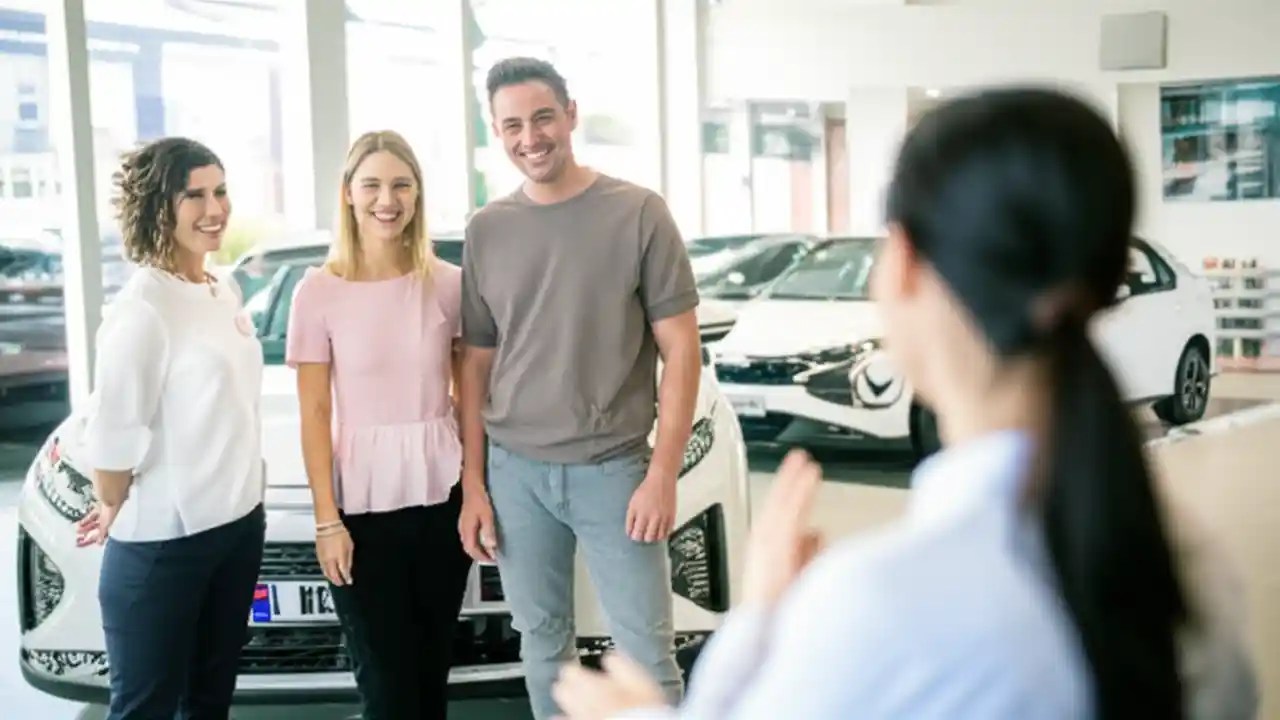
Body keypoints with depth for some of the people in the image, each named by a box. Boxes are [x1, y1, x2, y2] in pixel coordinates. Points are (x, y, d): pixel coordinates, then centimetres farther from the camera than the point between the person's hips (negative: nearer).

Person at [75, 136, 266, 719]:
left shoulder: (226, 295, 7)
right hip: (161, 544, -8)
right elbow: (112, 435, -20)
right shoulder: (141, 309, -19)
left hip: (239, 523, 8)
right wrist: (114, 512, -5)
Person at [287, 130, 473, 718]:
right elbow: (315, 415, -4)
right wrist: (326, 519, -7)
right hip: (361, 506, -2)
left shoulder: (449, 284, 0)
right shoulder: (319, 292, -5)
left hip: (442, 498, 2)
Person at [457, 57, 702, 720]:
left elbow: (681, 352, -5)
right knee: (542, 645, 14)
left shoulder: (638, 214, -5)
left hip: (614, 467, -3)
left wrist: (662, 474, -11)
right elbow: (477, 364, 10)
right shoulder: (486, 229, 6)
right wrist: (472, 483, 6)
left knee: (647, 655, 2)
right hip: (516, 472, 3)